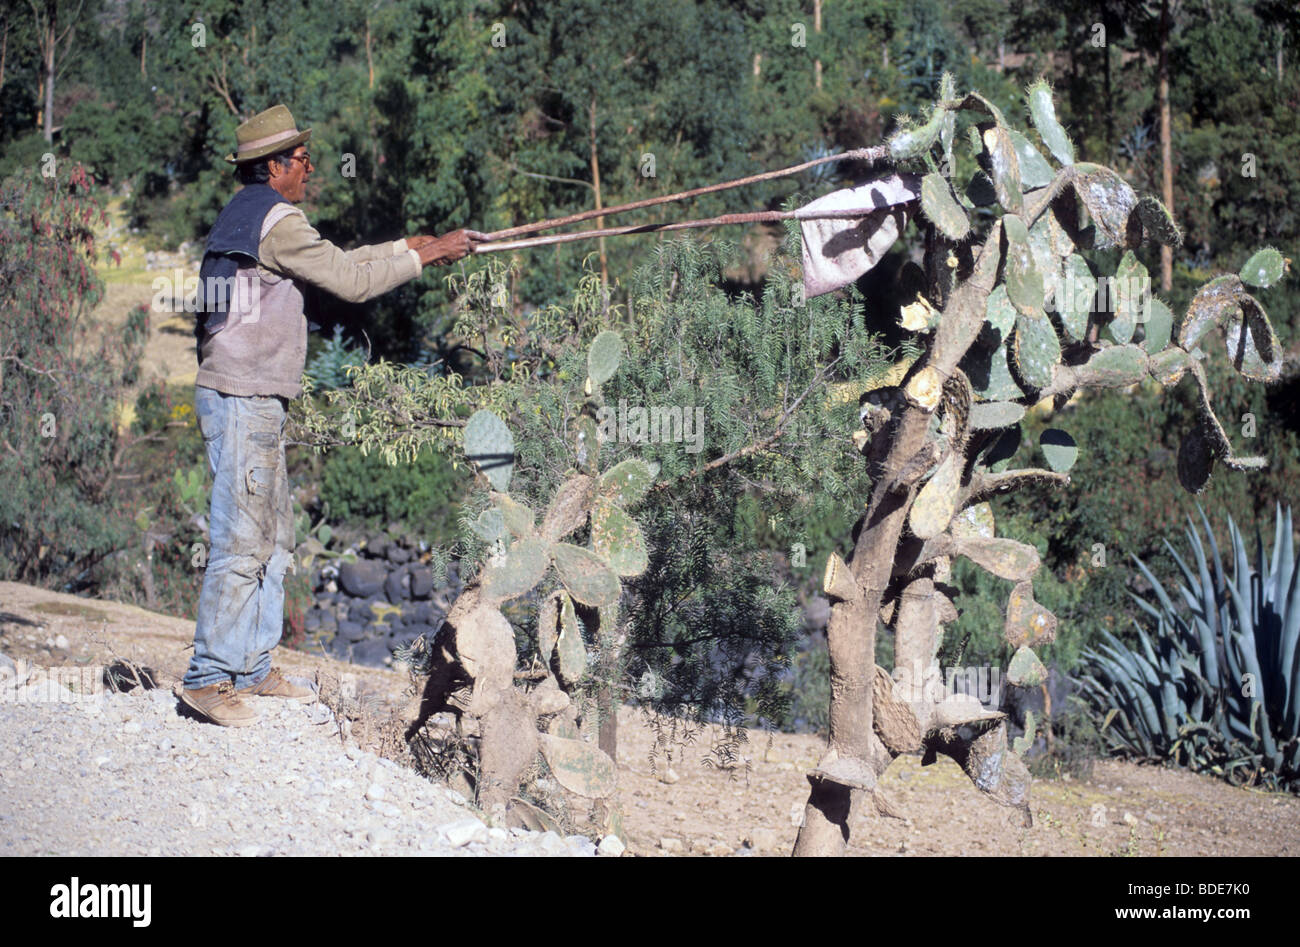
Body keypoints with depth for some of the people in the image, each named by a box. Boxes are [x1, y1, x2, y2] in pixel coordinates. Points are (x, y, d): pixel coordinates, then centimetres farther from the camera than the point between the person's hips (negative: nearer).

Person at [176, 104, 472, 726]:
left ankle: (252, 669, 18)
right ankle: (208, 677, -6)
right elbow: (349, 282, -11)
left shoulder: (247, 215, 19)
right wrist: (424, 256, -1)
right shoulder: (276, 220, -12)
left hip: (253, 402, 10)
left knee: (273, 540, 13)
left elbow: (334, 264, 26)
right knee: (241, 543, -9)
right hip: (244, 400, -10)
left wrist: (409, 245, 25)